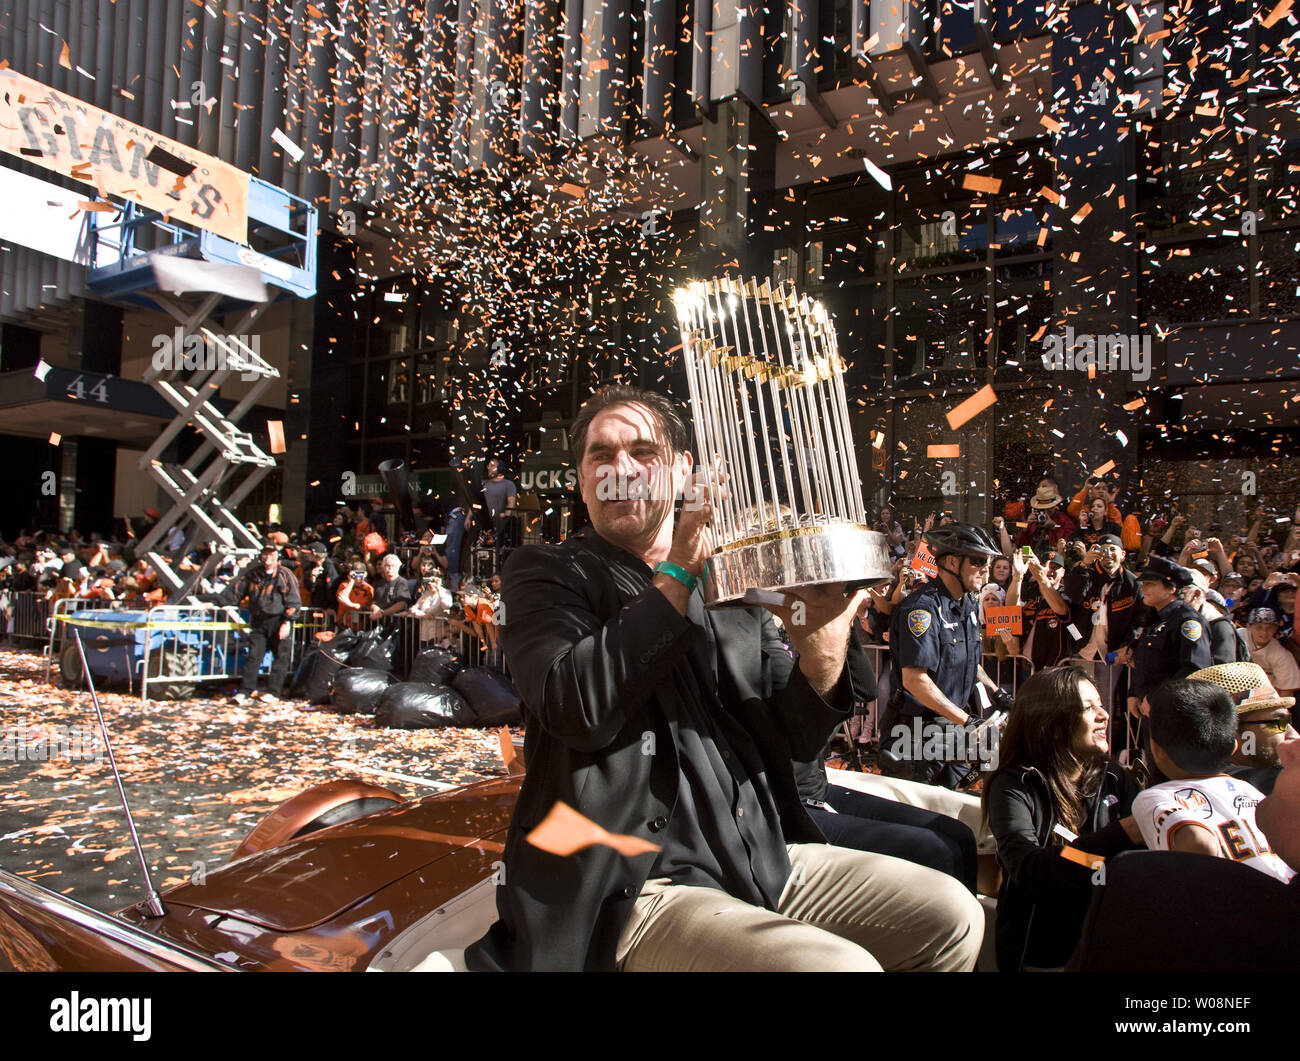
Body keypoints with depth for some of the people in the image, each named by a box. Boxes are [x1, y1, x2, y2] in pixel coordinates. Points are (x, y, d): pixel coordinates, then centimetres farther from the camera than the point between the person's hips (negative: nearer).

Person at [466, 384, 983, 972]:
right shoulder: (544, 572, 0)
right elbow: (578, 709, -20)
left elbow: (797, 737, 7)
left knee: (951, 914, 1)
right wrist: (679, 574, -16)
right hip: (638, 887, -5)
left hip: (765, 857, 6)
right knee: (837, 963, -25)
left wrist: (821, 646, -13)